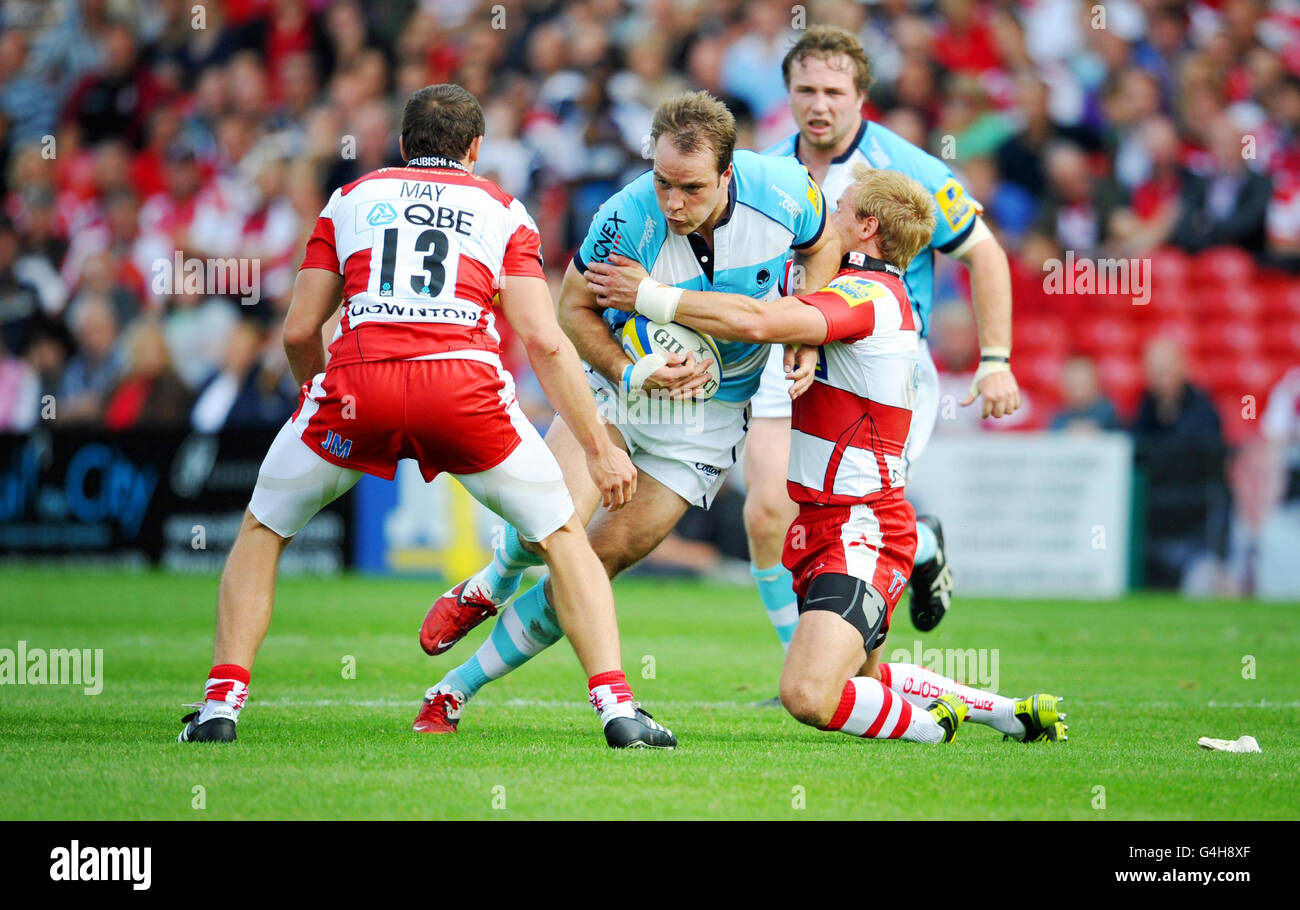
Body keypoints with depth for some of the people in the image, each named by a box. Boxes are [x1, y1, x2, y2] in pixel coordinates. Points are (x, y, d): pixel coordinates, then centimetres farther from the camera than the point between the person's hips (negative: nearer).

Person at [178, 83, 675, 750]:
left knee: (263, 531, 24)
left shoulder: (349, 199, 26)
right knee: (561, 537, 18)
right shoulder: (503, 210, 23)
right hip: (462, 379, -1)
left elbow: (298, 331, 21)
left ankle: (222, 701, 13)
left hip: (357, 377, 1)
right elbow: (543, 339, 11)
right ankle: (616, 708, 4)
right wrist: (599, 449, 15)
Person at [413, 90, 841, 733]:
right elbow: (575, 304, -10)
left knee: (599, 562, -5)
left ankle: (457, 690, 9)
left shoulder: (784, 193, -21)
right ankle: (489, 588, 17)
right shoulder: (627, 219, -27)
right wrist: (629, 374, -26)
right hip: (619, 382, -1)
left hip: (711, 409, 1)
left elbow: (821, 246, 4)